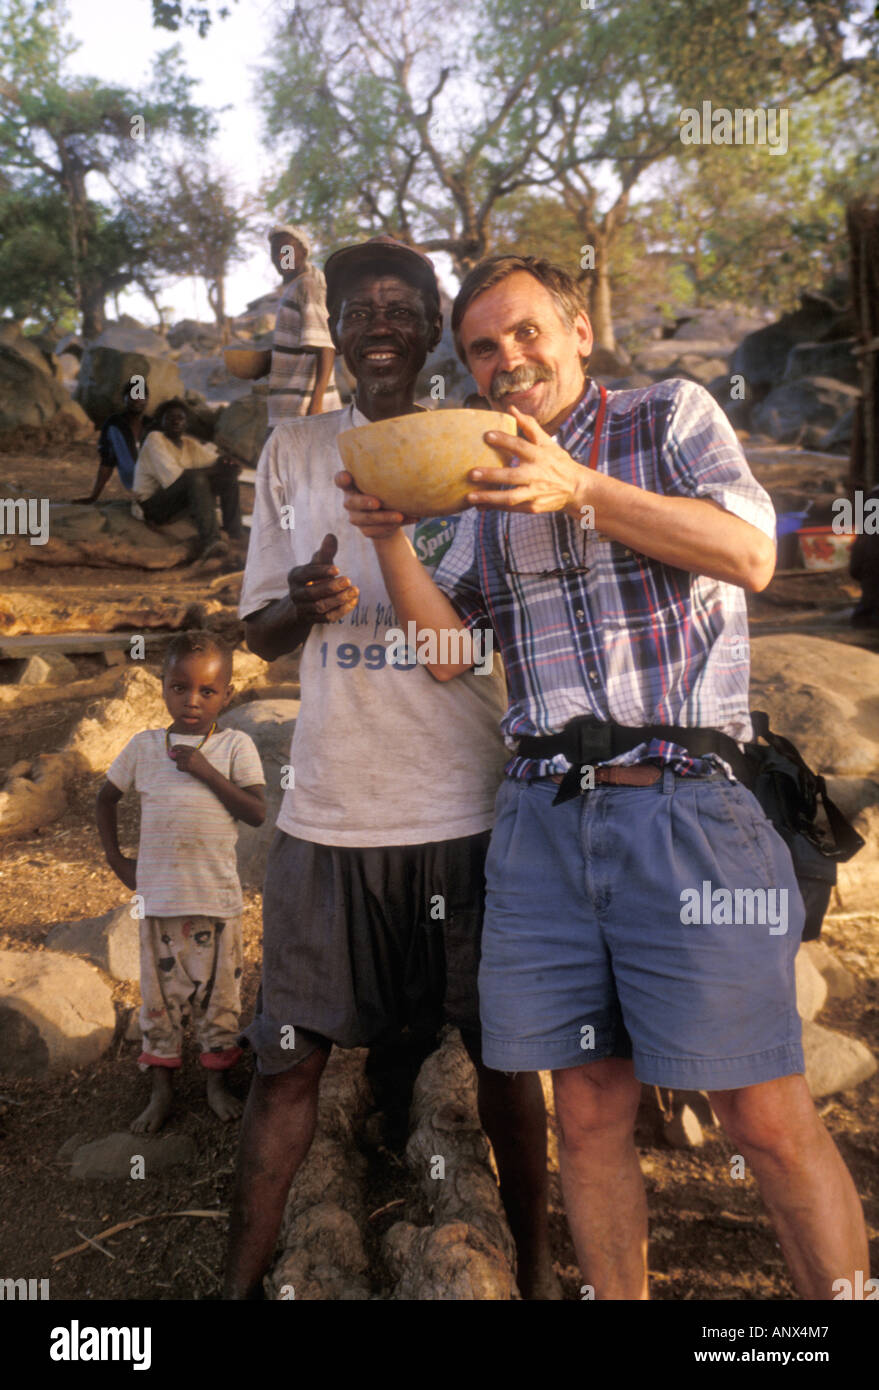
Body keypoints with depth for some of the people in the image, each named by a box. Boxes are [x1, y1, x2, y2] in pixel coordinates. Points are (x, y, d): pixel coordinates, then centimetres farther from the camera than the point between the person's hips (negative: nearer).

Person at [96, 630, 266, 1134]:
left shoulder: (235, 746, -5)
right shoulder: (145, 746, 1)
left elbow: (258, 813, -14)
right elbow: (107, 798, 15)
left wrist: (207, 772, -20)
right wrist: (116, 859, 7)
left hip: (217, 899, -1)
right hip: (158, 898, 2)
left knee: (218, 994, 10)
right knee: (160, 995, 11)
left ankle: (218, 1083, 28)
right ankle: (162, 1091, 26)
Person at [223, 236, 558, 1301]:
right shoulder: (294, 452, 11)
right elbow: (259, 633, 11)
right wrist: (304, 601, -12)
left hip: (468, 806, 0)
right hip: (329, 808, 1)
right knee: (287, 1058, 3)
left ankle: (535, 1266, 25)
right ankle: (241, 1280, 18)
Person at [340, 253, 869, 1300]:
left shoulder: (671, 416, 9)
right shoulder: (486, 488, 20)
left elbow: (750, 554, -7)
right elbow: (446, 648, 14)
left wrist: (579, 488, -17)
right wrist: (389, 539, -3)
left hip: (685, 807, -4)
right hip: (543, 814, 4)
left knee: (767, 1122, -2)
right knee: (589, 1112, 9)